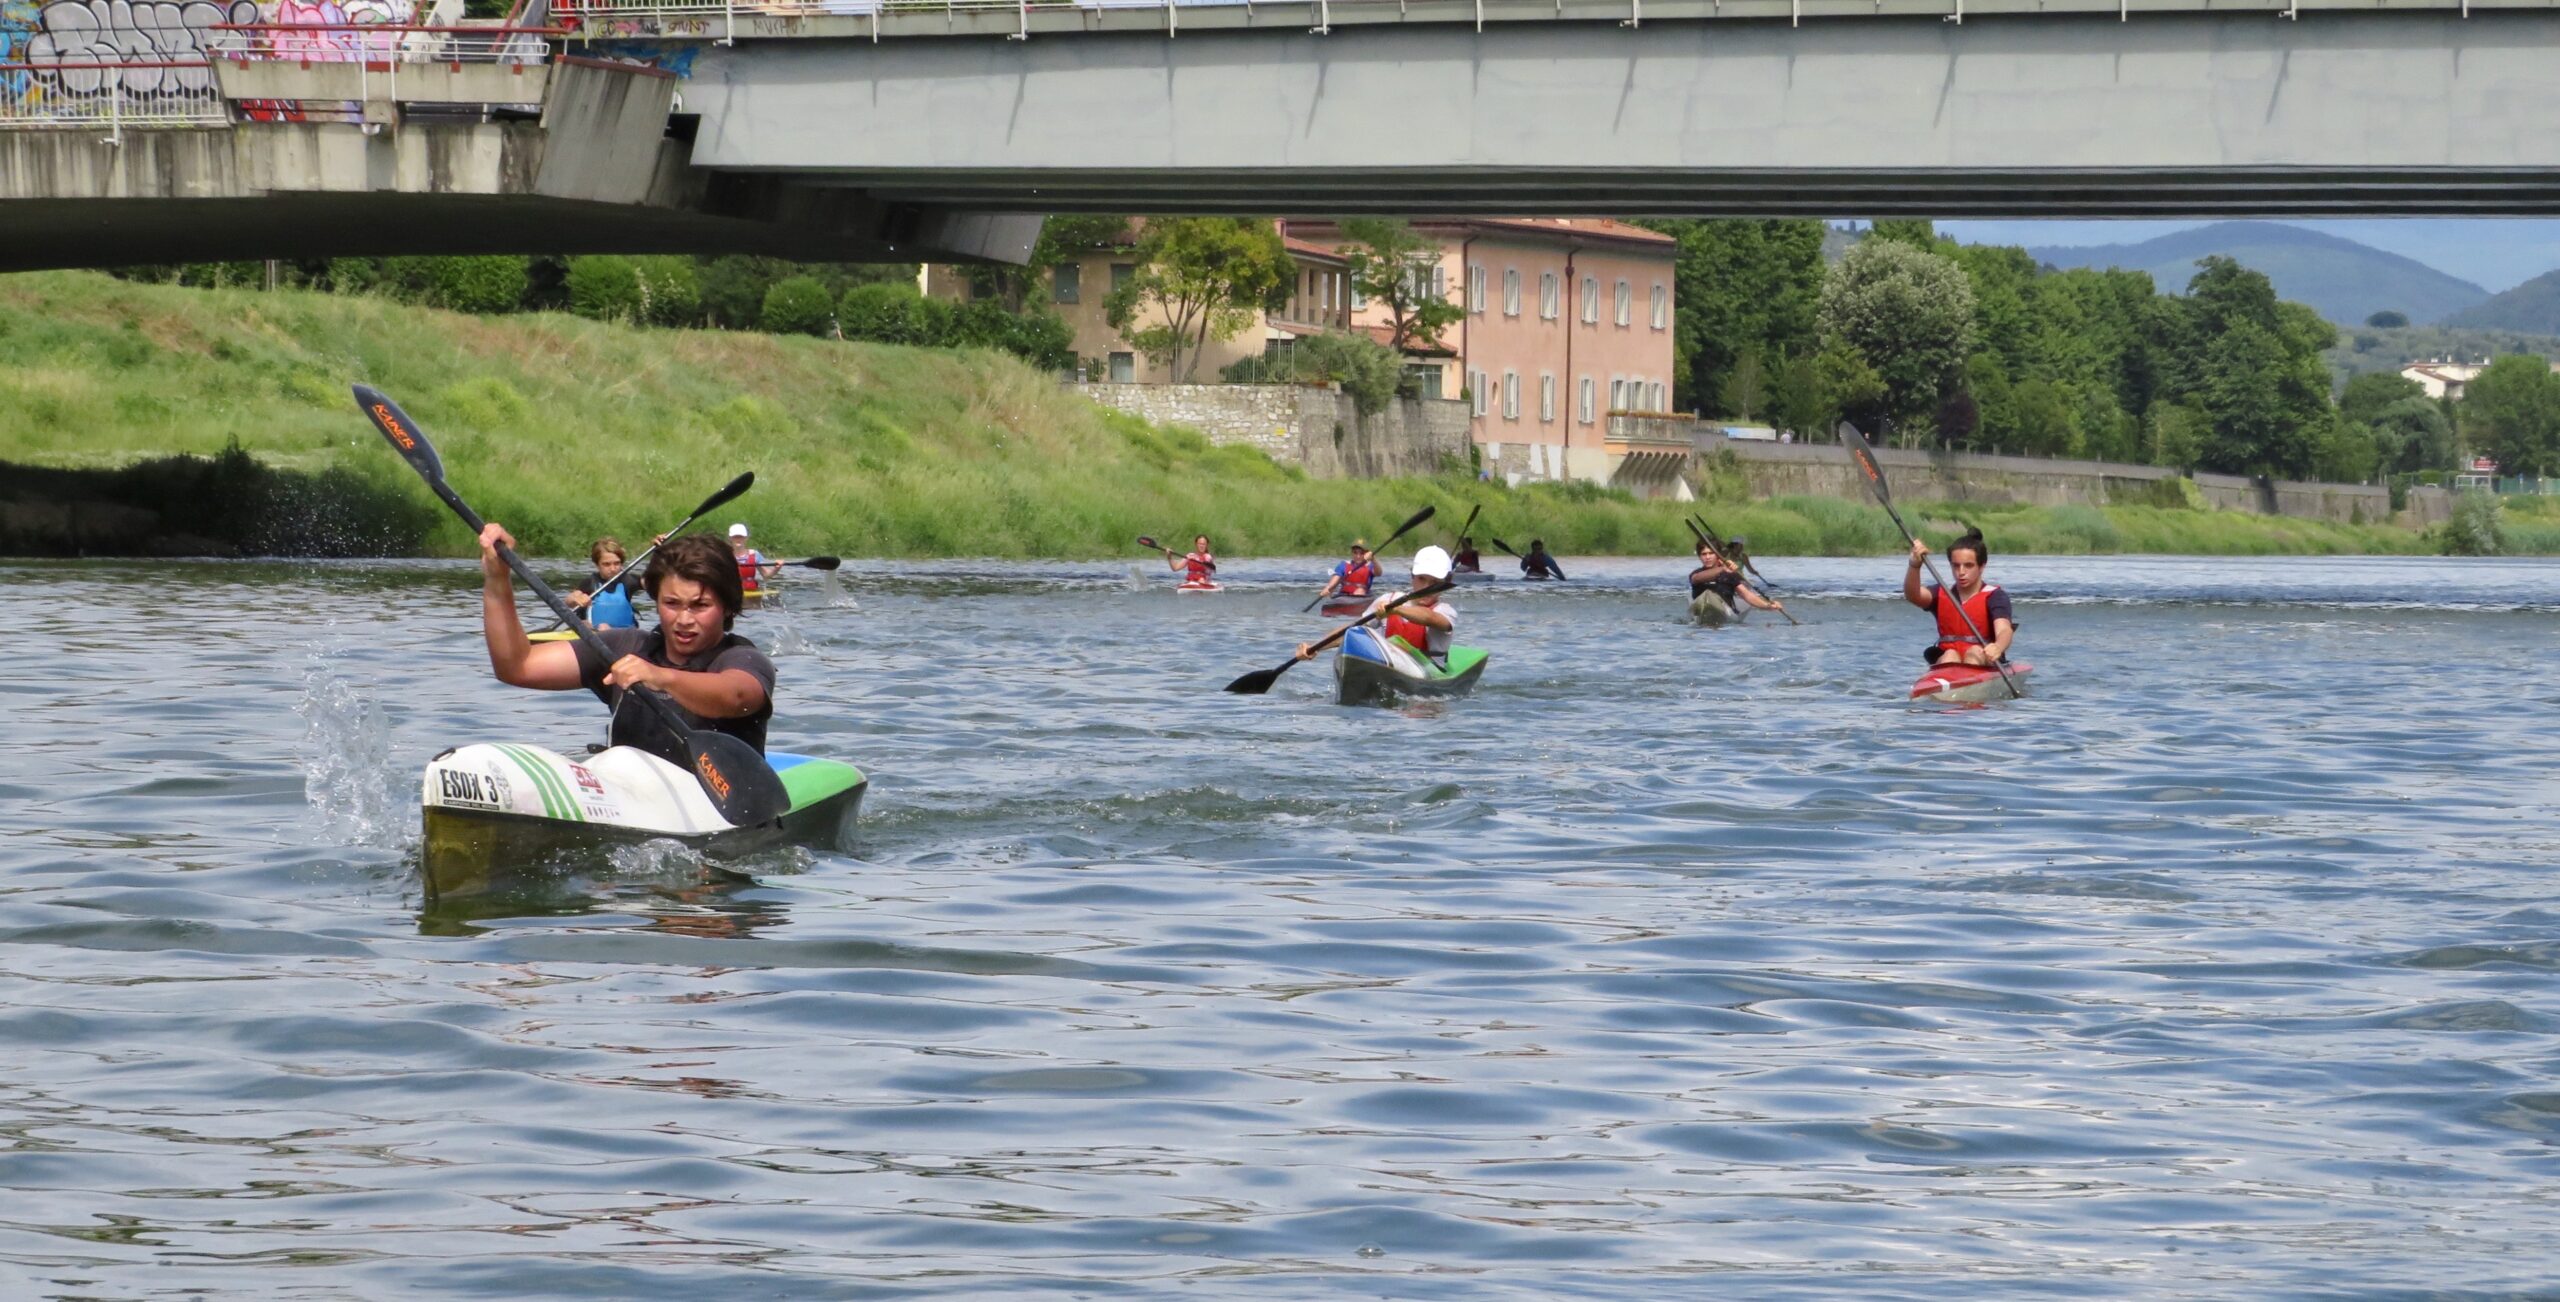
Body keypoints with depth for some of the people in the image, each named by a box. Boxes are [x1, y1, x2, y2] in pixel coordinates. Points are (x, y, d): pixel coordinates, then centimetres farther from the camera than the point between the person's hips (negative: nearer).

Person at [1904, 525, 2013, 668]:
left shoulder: (1995, 597, 0)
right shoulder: (1941, 595, 11)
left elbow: (2004, 629, -19)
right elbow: (1912, 595, -10)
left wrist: (1998, 647, -45)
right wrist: (1915, 565, -32)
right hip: (1946, 661, 2)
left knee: (1975, 652, -31)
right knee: (1950, 655, -29)